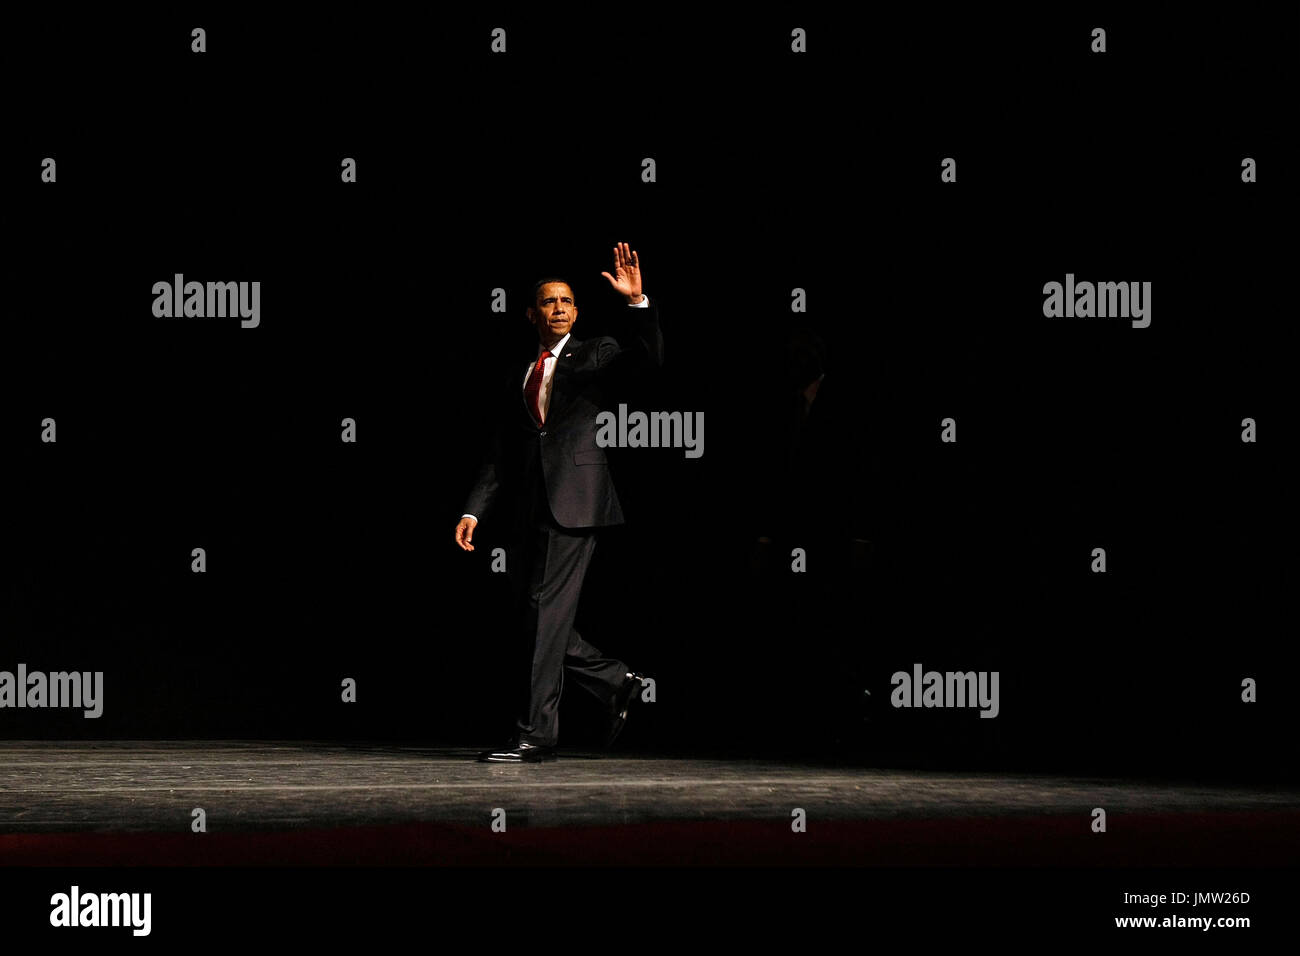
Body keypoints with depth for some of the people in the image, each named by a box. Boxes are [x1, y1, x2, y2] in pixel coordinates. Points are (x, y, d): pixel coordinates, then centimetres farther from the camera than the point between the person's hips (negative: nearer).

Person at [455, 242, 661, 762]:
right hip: (526, 505, 6)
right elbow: (499, 452, 18)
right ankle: (617, 682, 24)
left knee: (548, 610, -11)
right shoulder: (520, 376, 20)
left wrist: (637, 301, -26)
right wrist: (474, 510, 9)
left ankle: (535, 733, -10)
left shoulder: (594, 355, 7)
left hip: (573, 500, -6)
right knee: (533, 615, 6)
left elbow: (648, 356, -13)